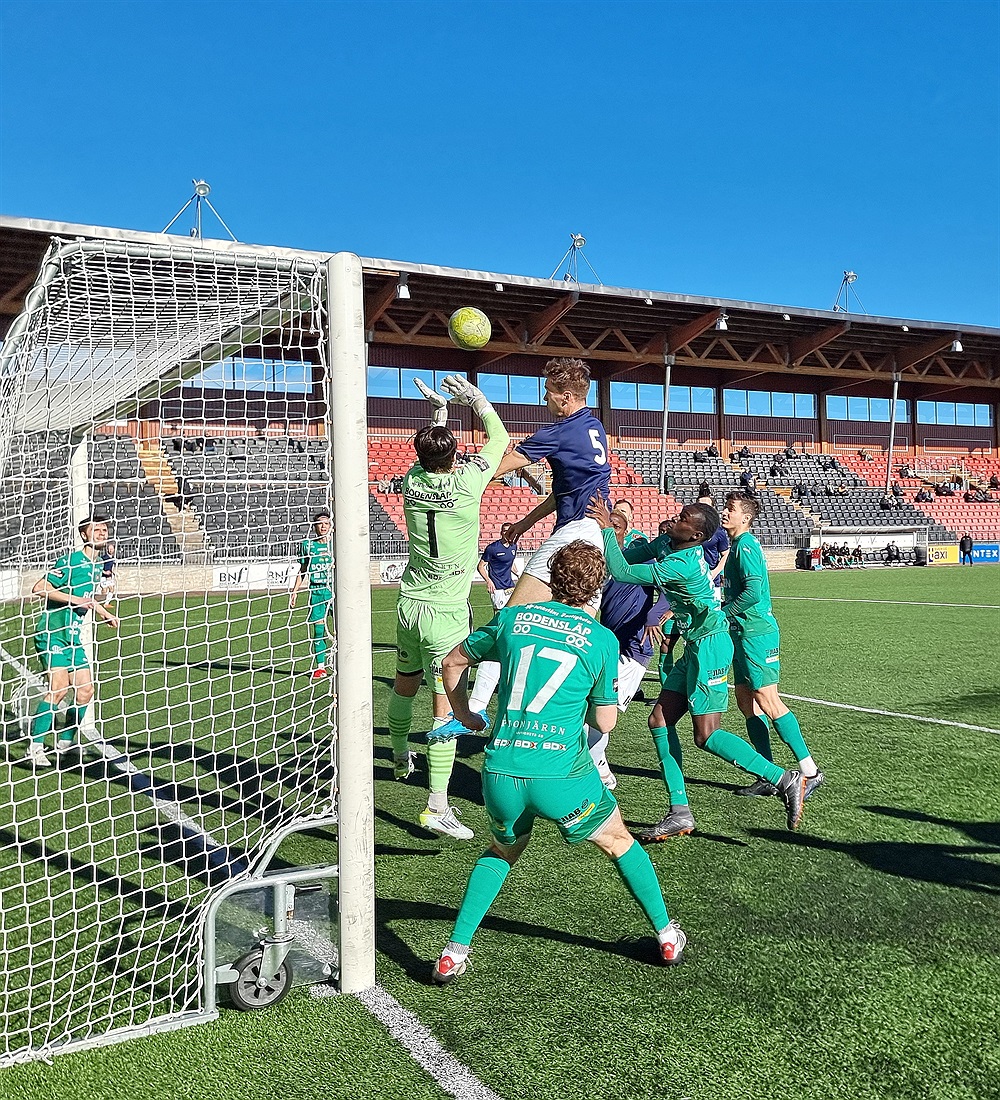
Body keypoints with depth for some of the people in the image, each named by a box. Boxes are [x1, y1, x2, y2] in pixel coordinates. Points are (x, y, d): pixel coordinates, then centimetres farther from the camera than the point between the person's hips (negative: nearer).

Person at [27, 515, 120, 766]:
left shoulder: (99, 565, 13)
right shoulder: (71, 560, -12)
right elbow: (39, 588, -19)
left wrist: (104, 613, 31)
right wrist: (75, 599, -21)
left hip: (73, 635, 8)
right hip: (52, 632, -8)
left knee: (85, 689, 4)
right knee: (59, 687, -20)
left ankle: (65, 743, 21)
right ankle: (34, 747, -12)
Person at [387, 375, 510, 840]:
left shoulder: (412, 482, -1)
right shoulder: (467, 482, -13)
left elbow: (430, 451, 24)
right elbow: (499, 438, 6)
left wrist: (438, 409, 31)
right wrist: (475, 397, 15)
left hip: (410, 604, 6)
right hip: (446, 612, -5)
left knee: (405, 683, 24)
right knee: (445, 706, -5)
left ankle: (399, 757, 46)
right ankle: (437, 805, -5)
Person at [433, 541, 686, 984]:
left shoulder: (512, 617, 8)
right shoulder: (602, 639, 2)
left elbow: (451, 662, 19)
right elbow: (605, 722, 7)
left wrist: (464, 714, 34)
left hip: (501, 772, 2)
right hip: (562, 774, -2)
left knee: (501, 852, 30)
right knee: (619, 842, 25)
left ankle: (454, 952, 20)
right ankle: (668, 936, 35)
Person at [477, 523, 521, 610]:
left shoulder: (514, 546, 8)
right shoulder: (492, 548, -11)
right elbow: (480, 566, -7)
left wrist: (519, 575, 10)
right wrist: (488, 581, -20)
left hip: (510, 586, 6)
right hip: (497, 588, -6)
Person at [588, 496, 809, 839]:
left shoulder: (681, 565, -24)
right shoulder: (667, 543, 4)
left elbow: (621, 572, -25)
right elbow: (629, 556, 19)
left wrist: (607, 528, -18)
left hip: (710, 644, -10)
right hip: (696, 646, 10)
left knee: (706, 735, -11)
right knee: (659, 721, 4)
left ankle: (785, 780, -2)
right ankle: (680, 814, 7)